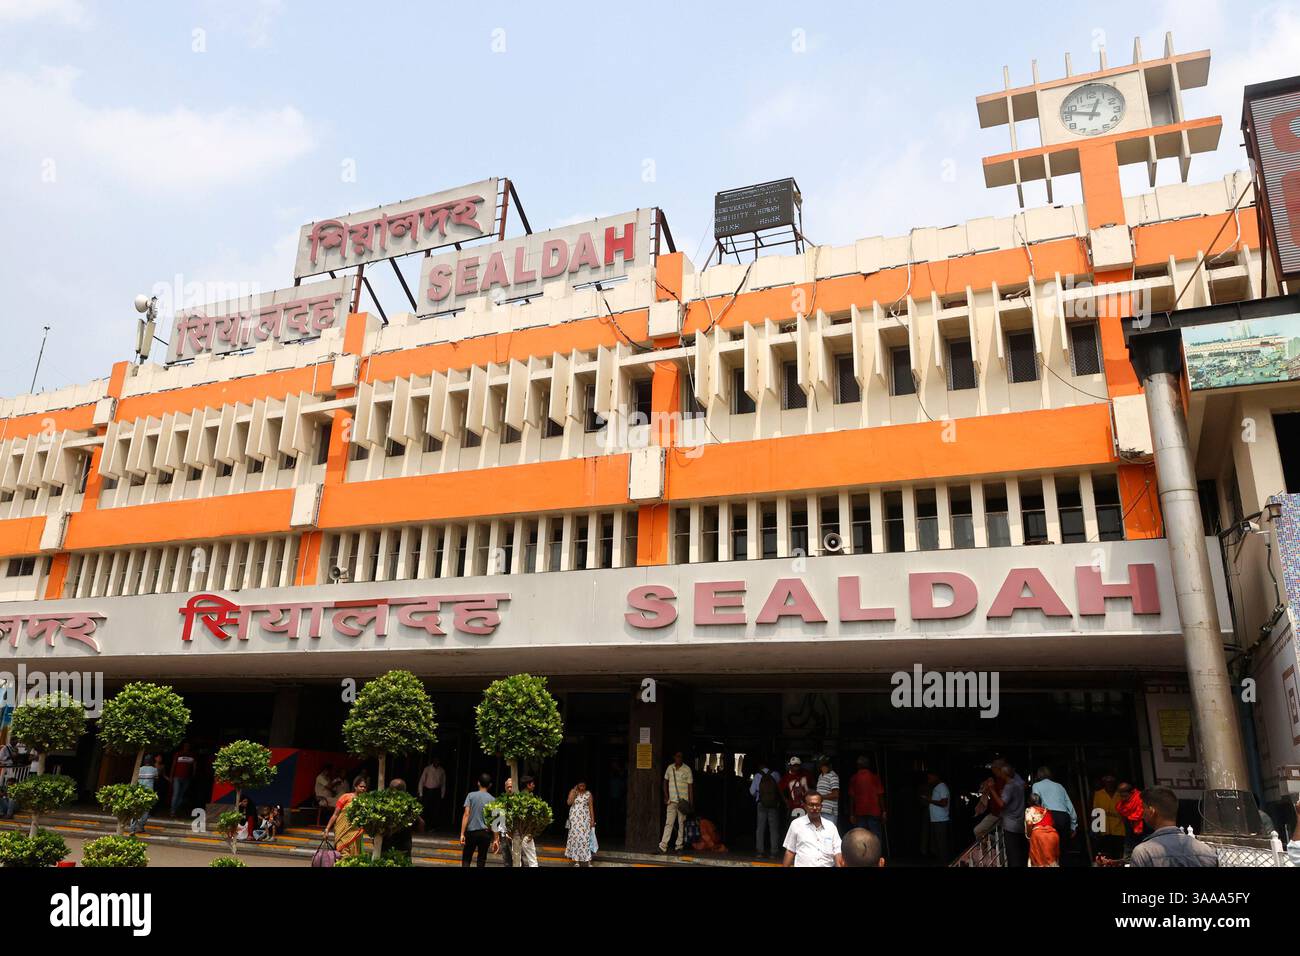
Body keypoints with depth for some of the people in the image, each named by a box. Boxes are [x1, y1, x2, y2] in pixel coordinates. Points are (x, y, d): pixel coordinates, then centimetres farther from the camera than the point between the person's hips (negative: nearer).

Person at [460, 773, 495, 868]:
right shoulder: (492, 799, 2)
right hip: (486, 832, 1)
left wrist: (462, 834, -7)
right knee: (481, 861, 9)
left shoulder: (471, 795, -1)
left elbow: (466, 814, -8)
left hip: (471, 831, -1)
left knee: (466, 859, 9)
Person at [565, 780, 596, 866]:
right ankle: (576, 860, 7)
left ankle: (588, 861, -6)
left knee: (585, 838, -8)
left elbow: (591, 807, 1)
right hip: (574, 818, 1)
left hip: (585, 819, -1)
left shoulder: (588, 794, 2)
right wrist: (574, 791, -12)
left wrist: (592, 820, -4)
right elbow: (569, 802, -11)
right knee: (575, 837, 0)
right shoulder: (572, 792, 4)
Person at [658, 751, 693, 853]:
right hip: (671, 801, 1)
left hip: (683, 801, -1)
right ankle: (663, 846, -10)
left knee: (681, 824, 4)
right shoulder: (670, 768, 4)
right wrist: (666, 796, 4)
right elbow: (665, 782, 15)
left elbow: (690, 786, -1)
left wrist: (691, 802, -5)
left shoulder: (687, 769, -3)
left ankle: (679, 846, 14)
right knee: (668, 823, -6)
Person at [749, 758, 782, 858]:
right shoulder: (775, 774, -2)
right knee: (774, 828, 5)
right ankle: (773, 852, 2)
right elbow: (781, 788, -2)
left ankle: (760, 851, 5)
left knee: (760, 828, 7)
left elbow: (752, 791, 0)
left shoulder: (758, 775, -1)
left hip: (761, 804, 0)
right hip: (774, 804, 0)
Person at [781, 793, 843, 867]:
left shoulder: (830, 826, 14)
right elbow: (790, 851, 11)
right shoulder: (796, 824, 9)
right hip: (804, 864, -1)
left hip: (827, 864, 1)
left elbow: (837, 852, 11)